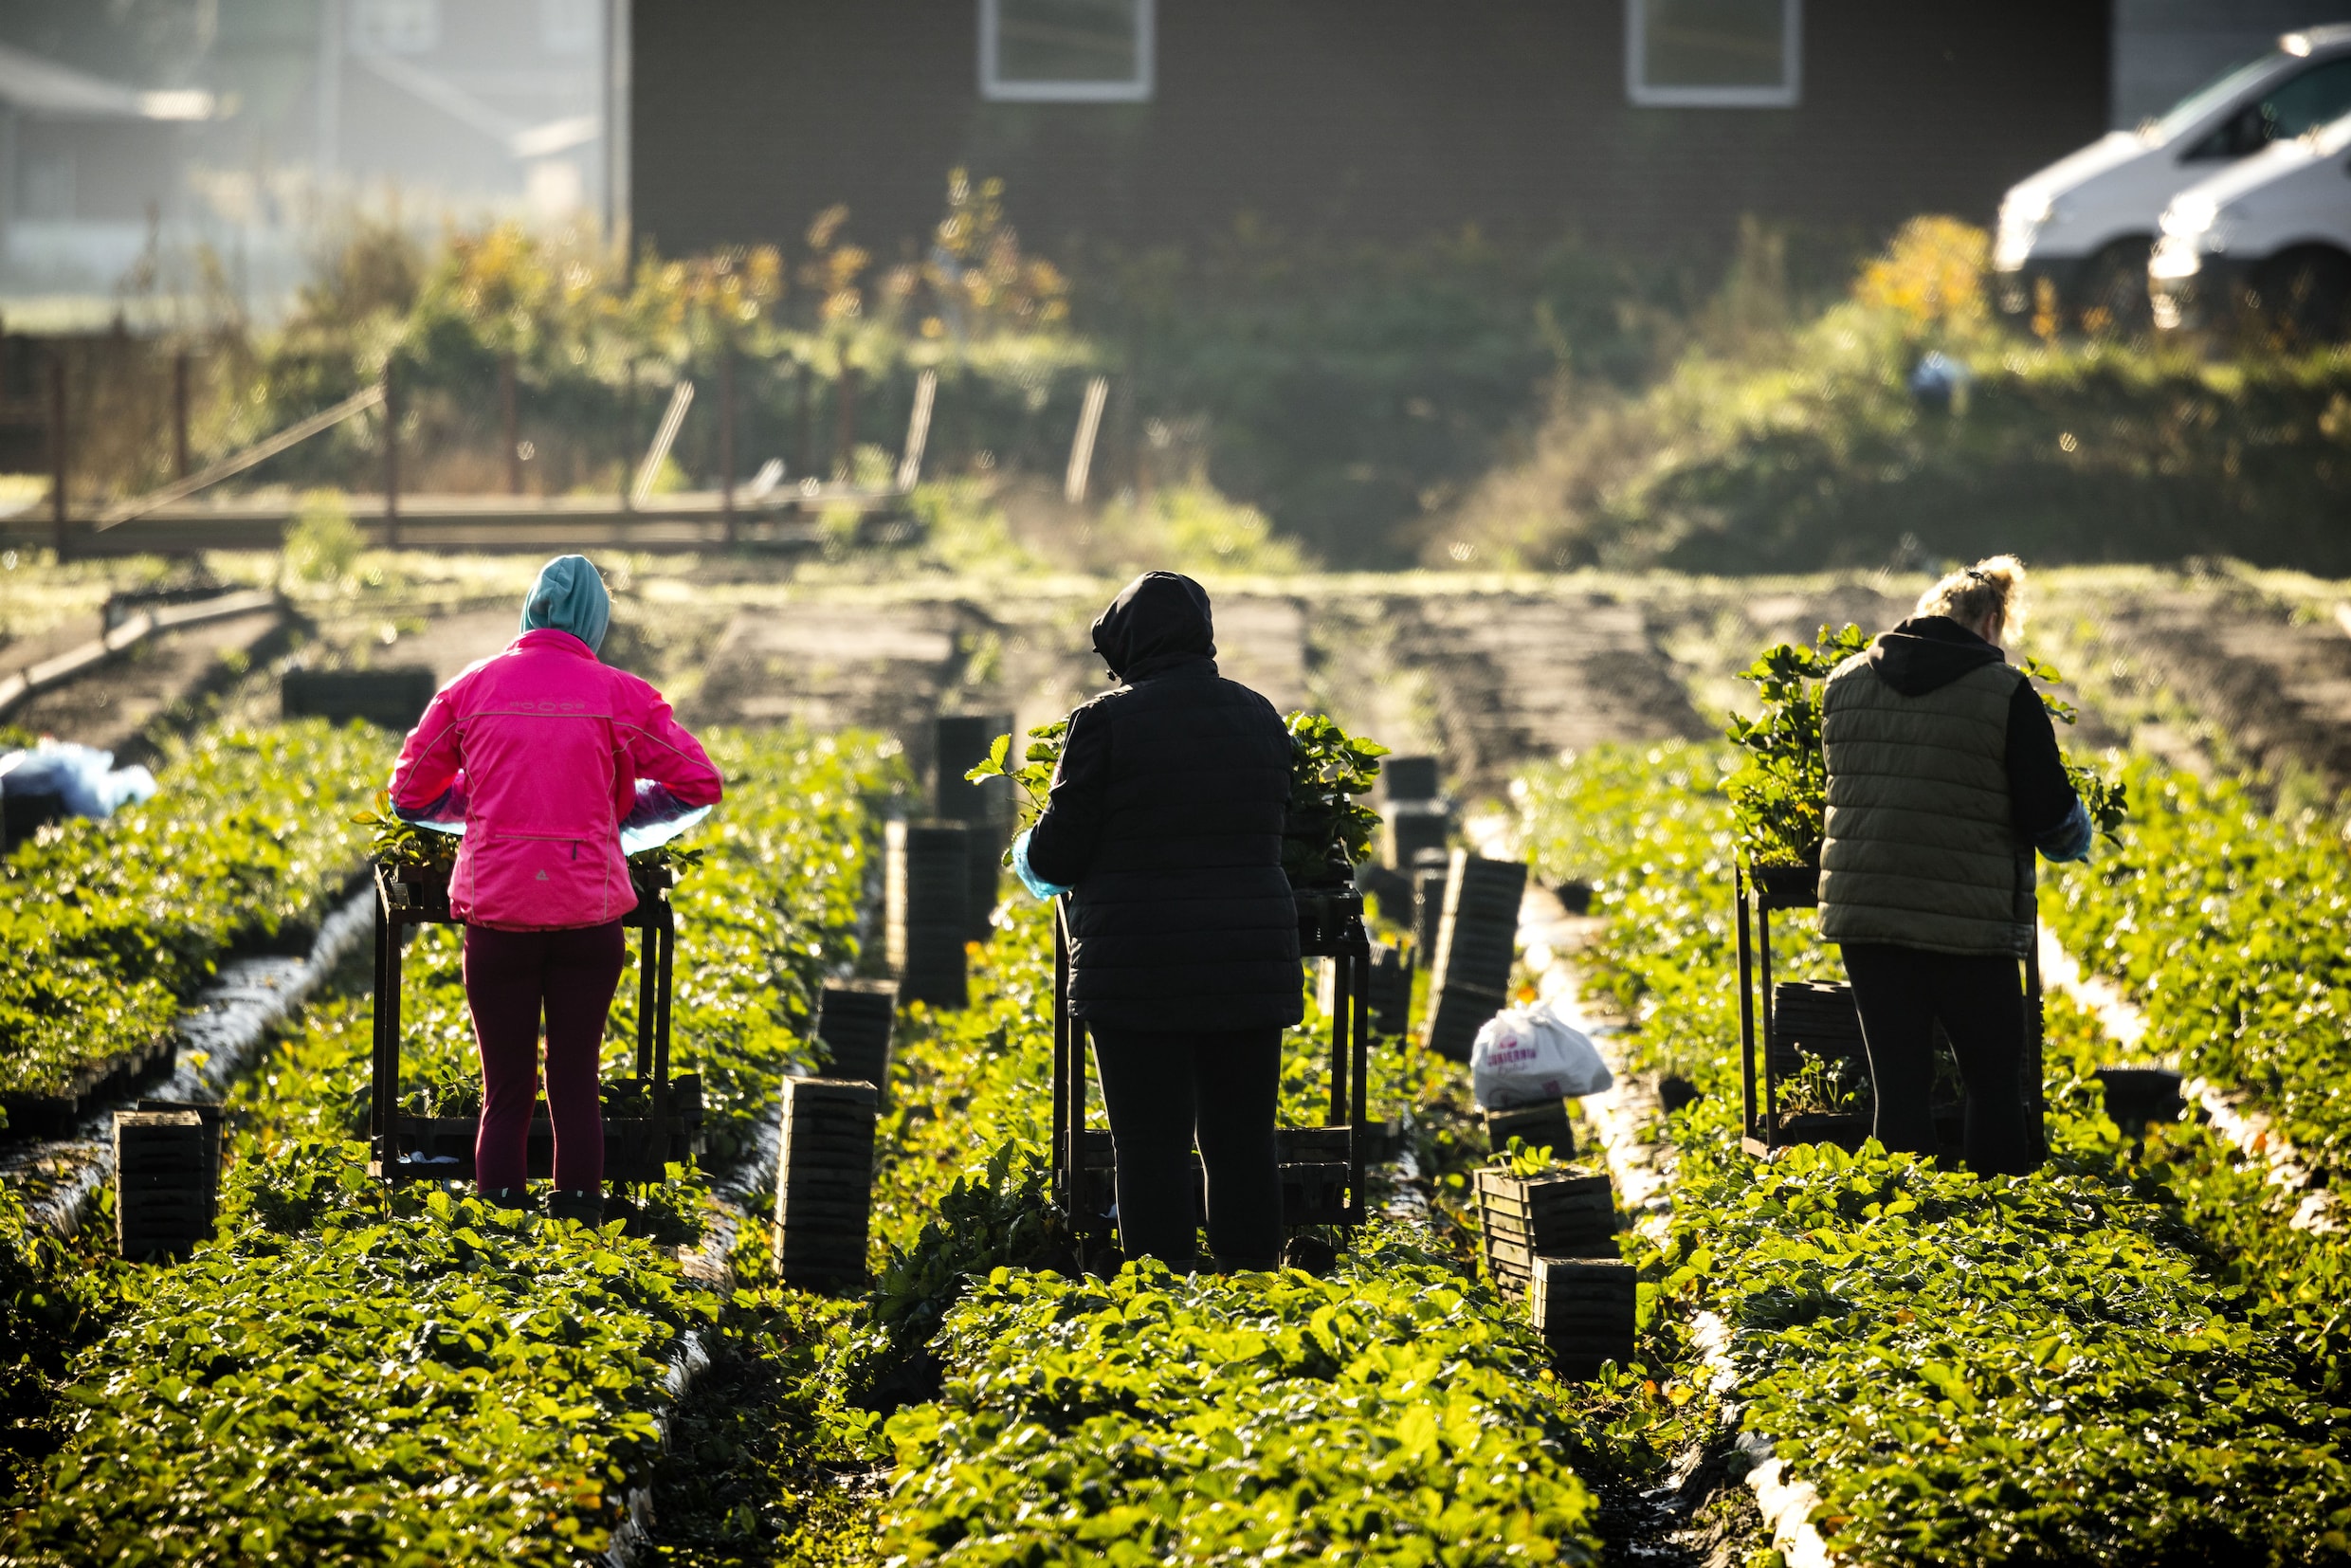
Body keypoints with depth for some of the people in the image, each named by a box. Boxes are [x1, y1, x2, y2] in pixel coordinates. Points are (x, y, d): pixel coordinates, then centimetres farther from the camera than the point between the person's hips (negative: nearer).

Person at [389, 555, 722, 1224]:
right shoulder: (620, 695, 1)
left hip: (495, 911, 1)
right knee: (576, 1090, 8)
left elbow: (409, 793, 13)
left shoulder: (471, 688, 5)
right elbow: (701, 784, 6)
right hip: (587, 911, -1)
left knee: (504, 1096, 7)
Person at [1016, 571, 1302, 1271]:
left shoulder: (1107, 721, -9)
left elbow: (1057, 855, -7)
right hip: (1251, 969, 5)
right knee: (1242, 1142, 10)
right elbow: (1270, 831, 13)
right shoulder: (1260, 717, 9)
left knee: (1153, 1146, -1)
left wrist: (1027, 853, 16)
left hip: (1141, 974, -5)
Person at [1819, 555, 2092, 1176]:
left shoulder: (1843, 682, 6)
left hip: (1862, 915, 4)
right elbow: (2053, 822, -5)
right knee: (1994, 1079, 11)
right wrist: (2076, 833, 17)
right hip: (1970, 923, -4)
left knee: (1898, 1084, 8)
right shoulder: (2006, 693, -8)